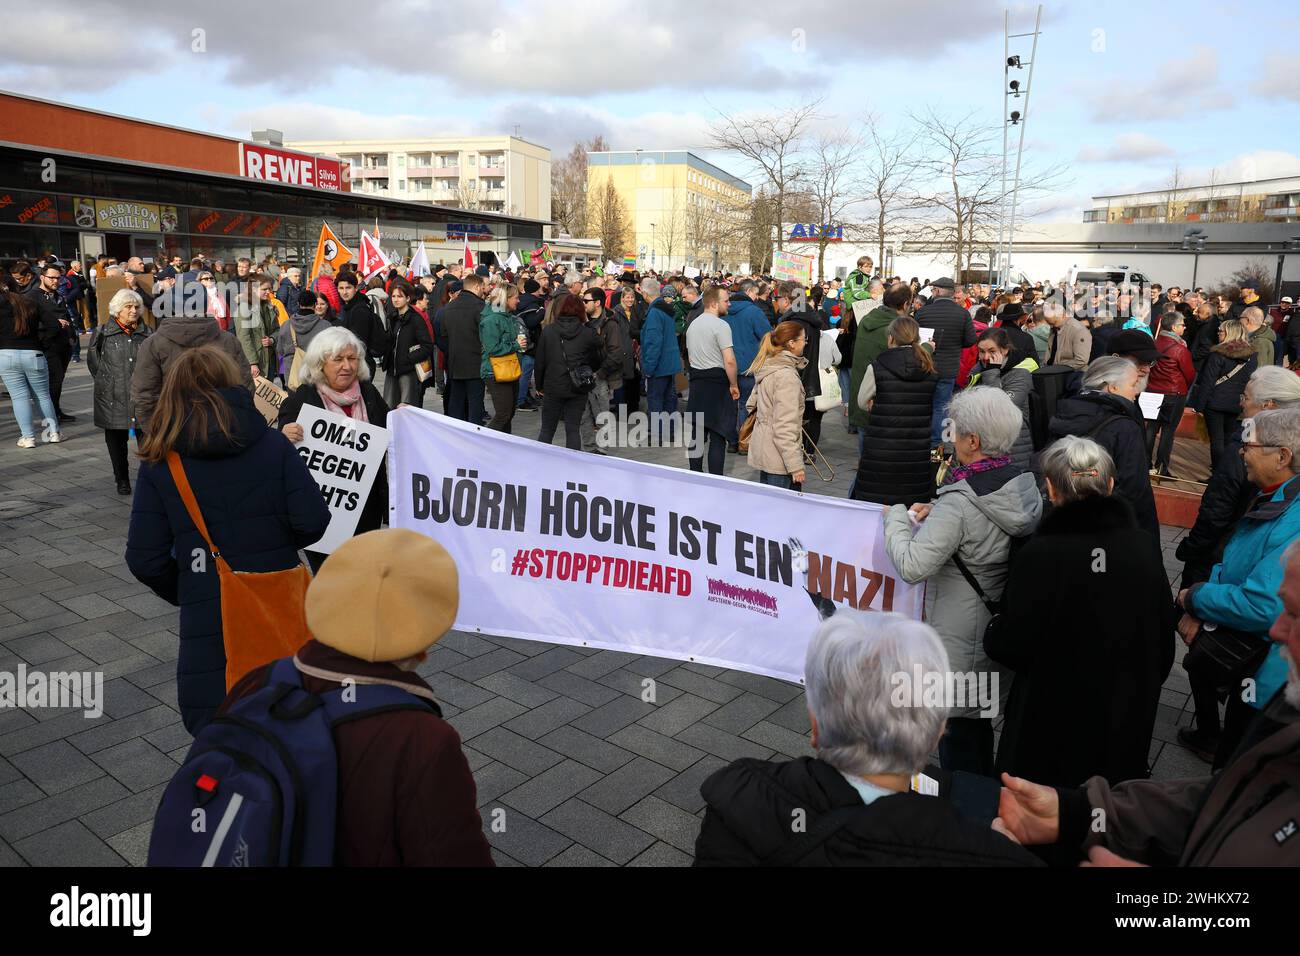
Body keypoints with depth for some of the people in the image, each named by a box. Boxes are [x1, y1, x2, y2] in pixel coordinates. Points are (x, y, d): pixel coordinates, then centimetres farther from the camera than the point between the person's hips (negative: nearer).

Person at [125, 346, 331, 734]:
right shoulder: (273, 444, -5)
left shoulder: (158, 465, -4)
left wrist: (183, 592, 14)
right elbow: (313, 521, -10)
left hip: (206, 620, -1)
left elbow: (145, 561, -4)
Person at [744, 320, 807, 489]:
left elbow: (752, 404, 19)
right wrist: (795, 465, -21)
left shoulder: (766, 368, 8)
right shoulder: (787, 376, -20)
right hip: (777, 456, -9)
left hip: (762, 451, 9)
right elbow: (785, 427, -23)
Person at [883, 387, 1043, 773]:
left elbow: (912, 566, -30)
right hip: (1001, 629, 8)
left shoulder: (960, 502, -28)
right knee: (980, 720, 25)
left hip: (959, 640, -8)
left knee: (954, 724, 10)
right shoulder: (1023, 486, -3)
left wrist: (897, 517, -14)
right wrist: (936, 514, 5)